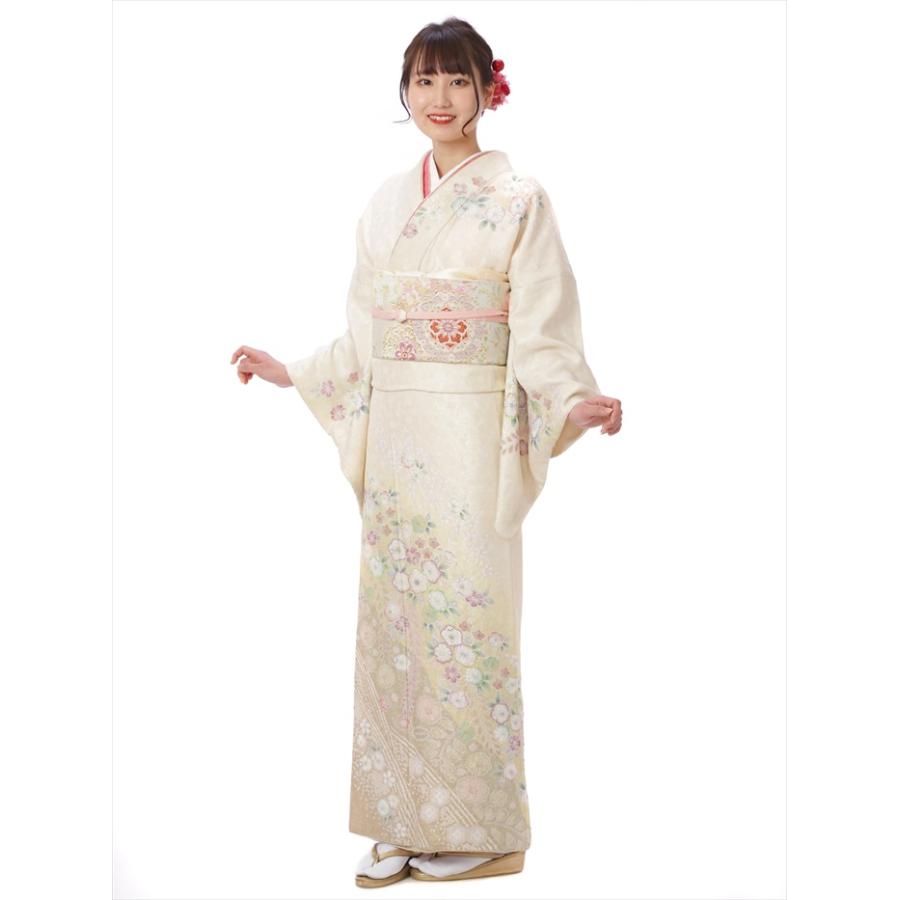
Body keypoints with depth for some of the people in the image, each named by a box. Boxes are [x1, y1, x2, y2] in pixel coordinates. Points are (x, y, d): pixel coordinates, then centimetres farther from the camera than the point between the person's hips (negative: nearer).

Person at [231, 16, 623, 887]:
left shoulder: (518, 198, -4)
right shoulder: (384, 203, 12)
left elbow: (540, 334, -9)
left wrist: (574, 401, -26)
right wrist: (290, 372, 20)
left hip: (472, 434, -5)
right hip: (394, 437, 6)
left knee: (468, 617, -4)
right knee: (394, 619, 6)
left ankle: (481, 827, 8)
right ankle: (408, 822, 15)